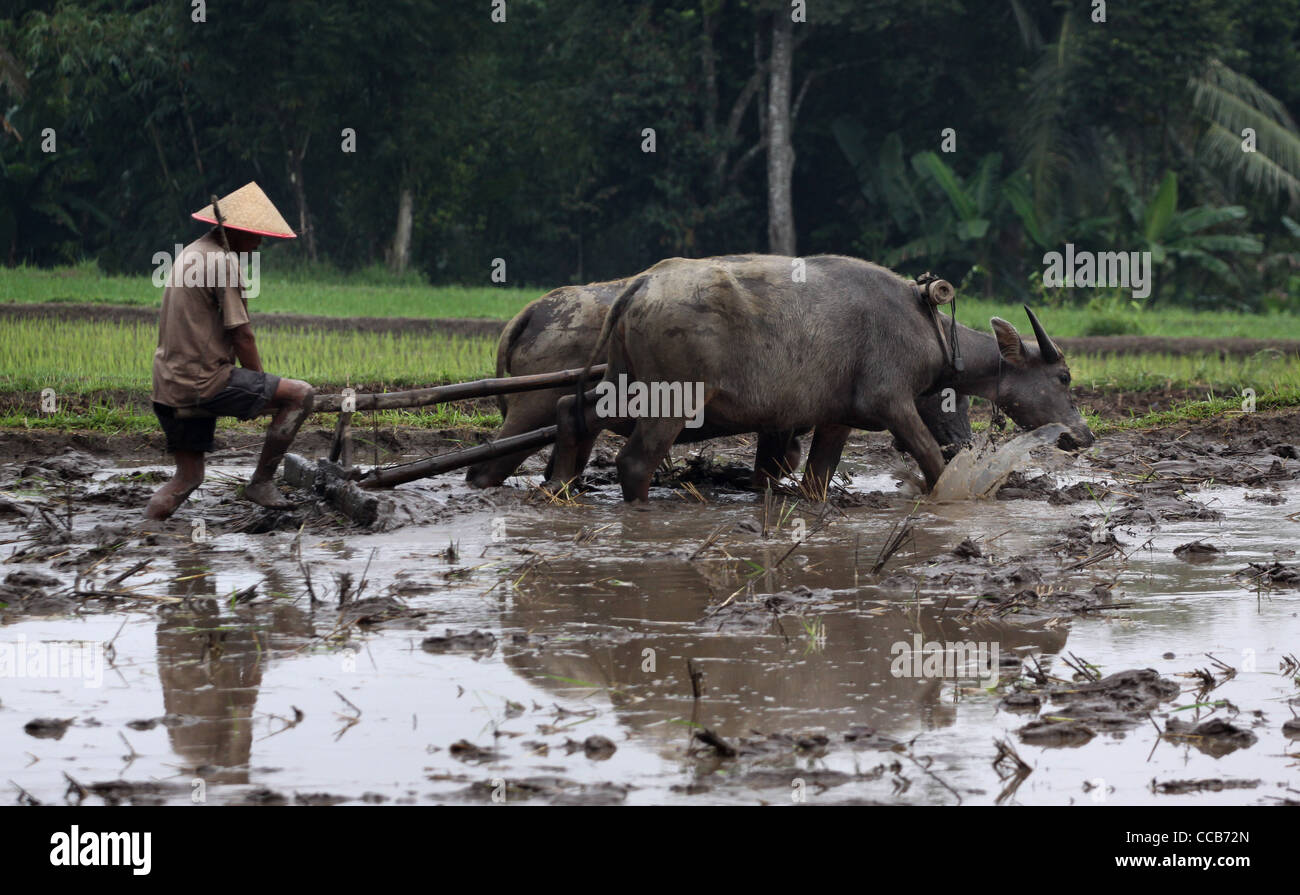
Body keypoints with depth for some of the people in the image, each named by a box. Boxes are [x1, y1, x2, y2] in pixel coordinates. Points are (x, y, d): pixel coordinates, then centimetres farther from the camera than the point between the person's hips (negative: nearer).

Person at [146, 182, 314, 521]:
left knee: (188, 477, 19)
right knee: (300, 394, -1)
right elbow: (241, 336, -13)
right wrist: (260, 386, 2)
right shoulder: (225, 262, -12)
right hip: (204, 382, -9)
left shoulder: (189, 254, 18)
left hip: (170, 386, 9)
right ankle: (261, 482, 1)